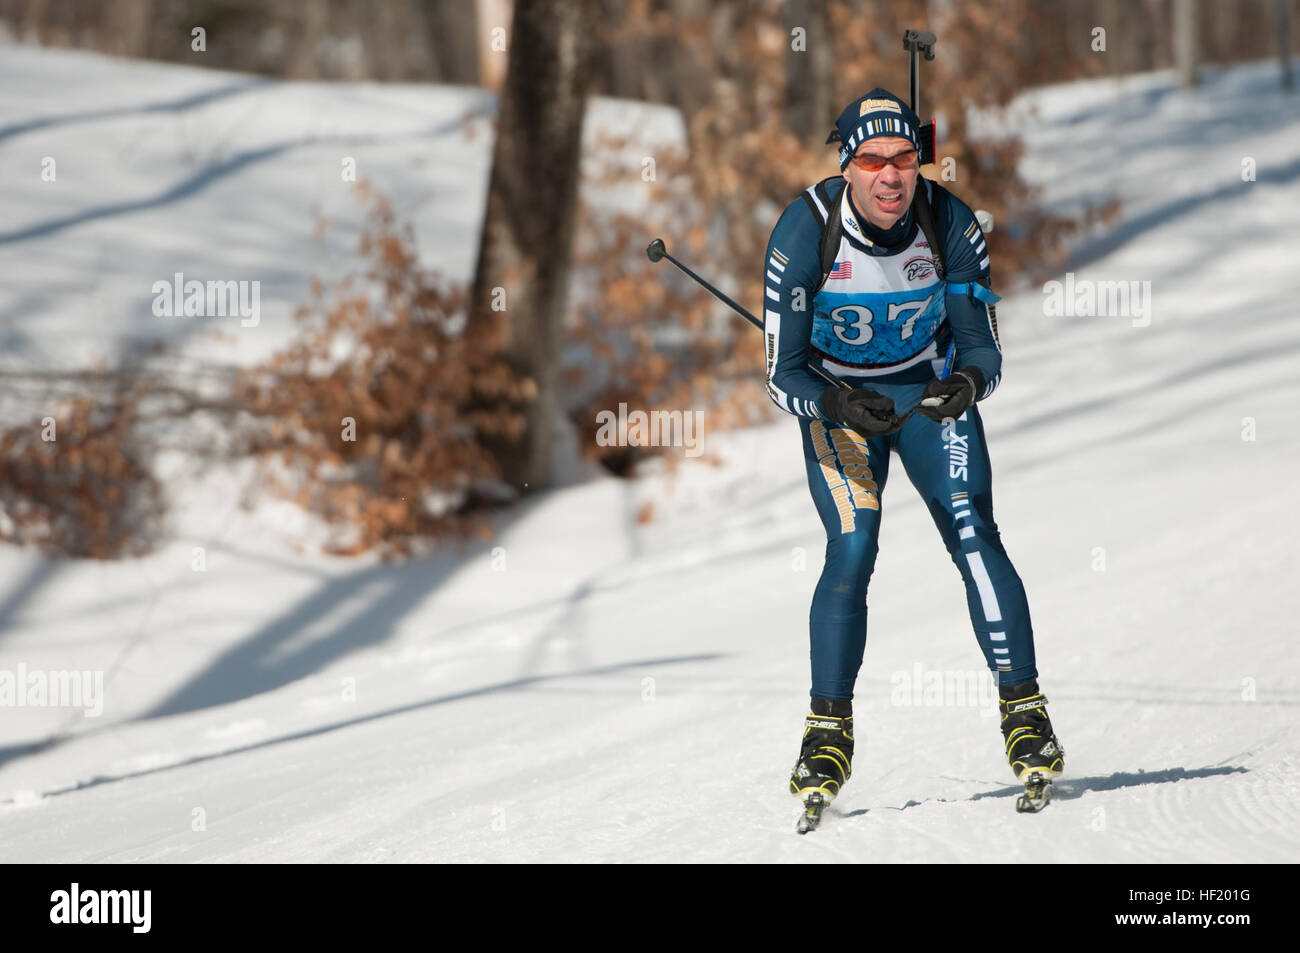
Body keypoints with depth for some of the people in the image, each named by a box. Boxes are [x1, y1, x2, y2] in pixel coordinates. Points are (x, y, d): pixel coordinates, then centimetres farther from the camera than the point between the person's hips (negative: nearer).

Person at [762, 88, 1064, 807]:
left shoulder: (950, 225, -21)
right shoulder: (806, 231, -25)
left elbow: (983, 350, -15)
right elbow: (781, 375, -21)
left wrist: (968, 383, -39)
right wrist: (836, 406, -42)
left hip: (931, 388, 1)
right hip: (834, 397, -1)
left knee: (973, 536, -16)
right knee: (852, 552, -16)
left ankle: (1024, 714, -8)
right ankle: (828, 733, -1)